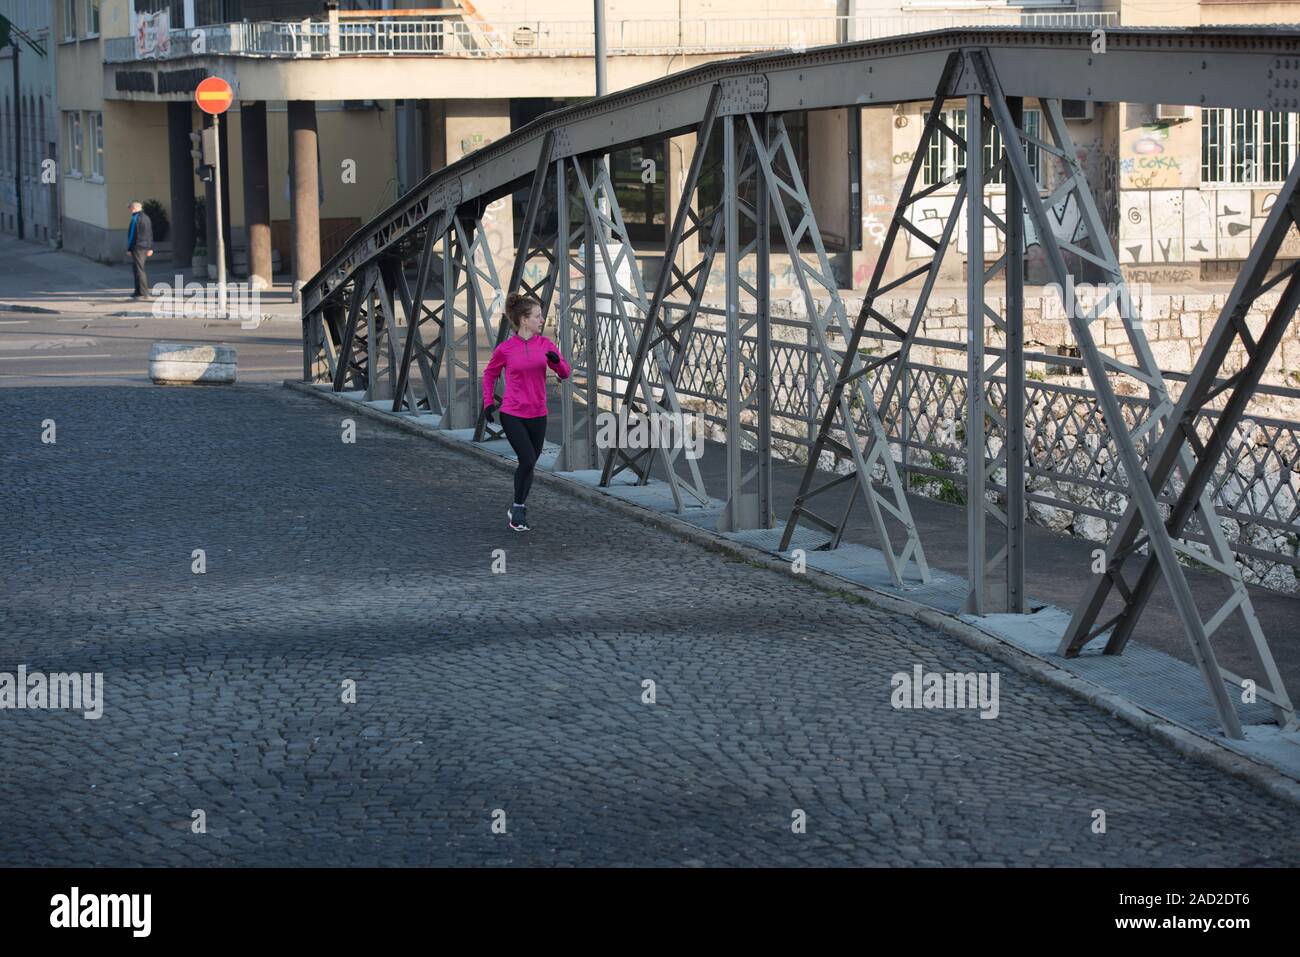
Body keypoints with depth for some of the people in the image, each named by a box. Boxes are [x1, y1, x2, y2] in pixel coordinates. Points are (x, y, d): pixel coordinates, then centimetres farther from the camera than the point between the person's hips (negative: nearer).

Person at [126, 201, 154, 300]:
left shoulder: (135, 218, -12)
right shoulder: (147, 218, 15)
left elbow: (132, 234, -14)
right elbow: (150, 234, 19)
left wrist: (129, 248, -9)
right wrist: (150, 248, 22)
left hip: (137, 247, -9)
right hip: (145, 246, 9)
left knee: (139, 270, -7)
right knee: (139, 269, 17)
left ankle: (143, 293, -10)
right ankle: (138, 291, 20)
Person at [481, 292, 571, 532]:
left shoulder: (545, 344, 1)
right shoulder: (505, 349, -6)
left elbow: (565, 373, 0)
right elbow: (489, 374, 12)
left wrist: (556, 361, -21)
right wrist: (488, 402, 4)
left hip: (537, 416, 4)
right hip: (512, 415, -4)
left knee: (529, 464, 11)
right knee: (528, 460, -16)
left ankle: (517, 510, 29)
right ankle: (518, 508, 2)